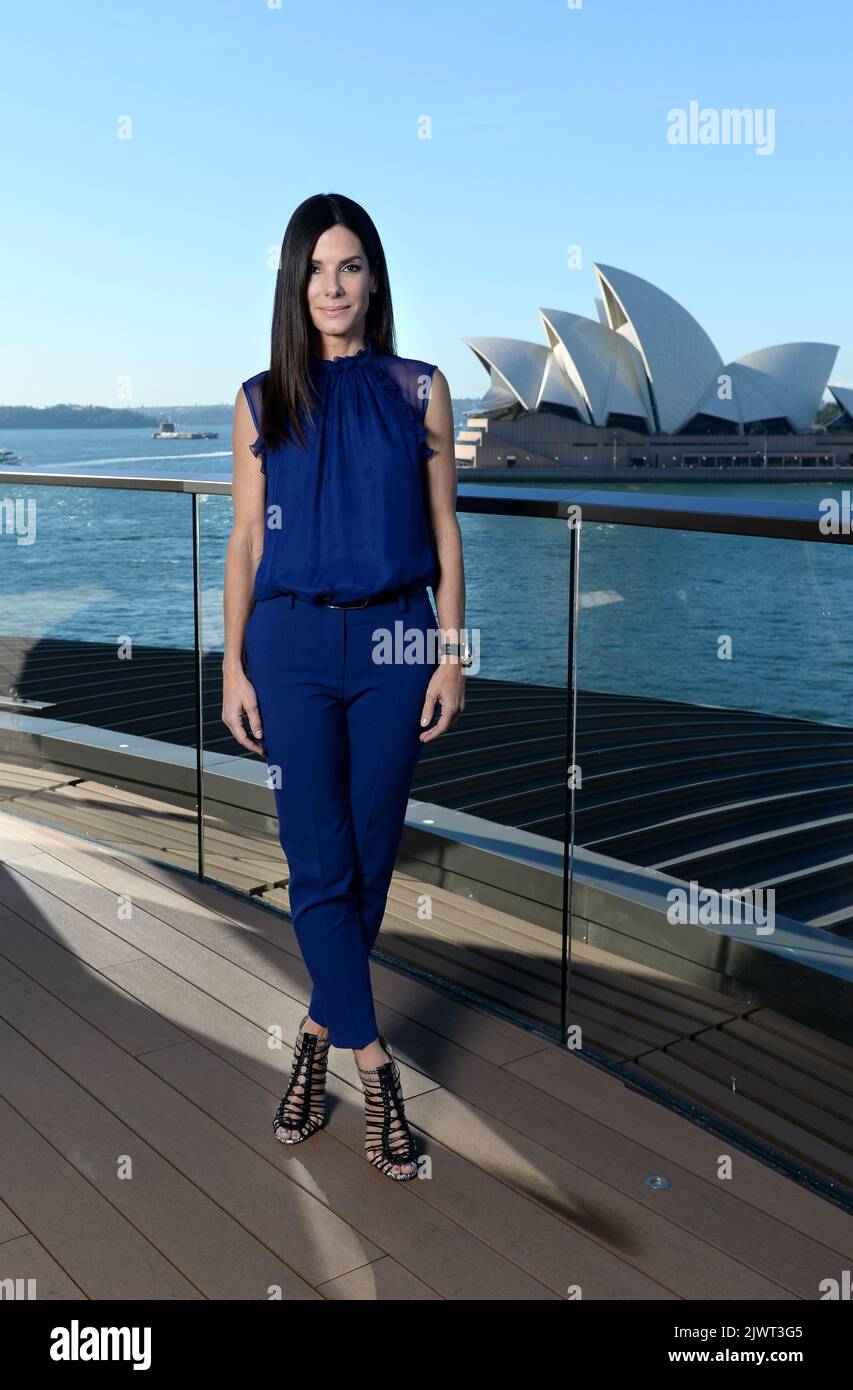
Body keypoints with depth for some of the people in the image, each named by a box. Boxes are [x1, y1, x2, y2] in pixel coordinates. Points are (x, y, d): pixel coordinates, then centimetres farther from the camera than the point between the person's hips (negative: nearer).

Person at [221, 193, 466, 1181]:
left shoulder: (419, 391, 4)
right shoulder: (262, 401, 5)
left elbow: (444, 535, 4)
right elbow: (244, 543, 6)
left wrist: (452, 654, -2)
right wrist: (233, 666, 1)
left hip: (395, 638, 0)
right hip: (292, 642, 0)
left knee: (370, 858, 7)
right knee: (319, 865, -2)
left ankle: (321, 1031, 27)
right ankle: (372, 1061, 9)